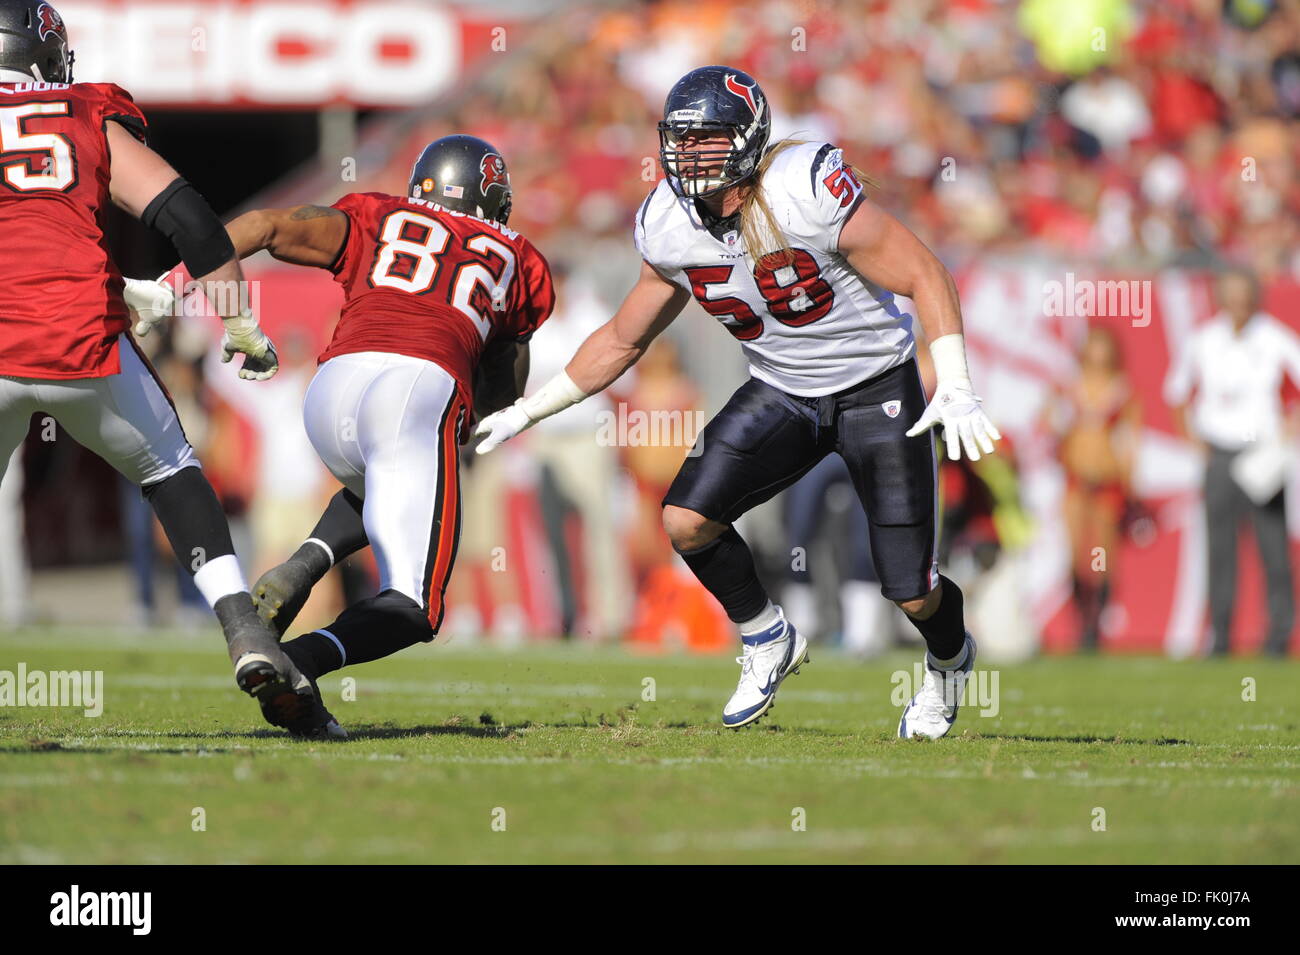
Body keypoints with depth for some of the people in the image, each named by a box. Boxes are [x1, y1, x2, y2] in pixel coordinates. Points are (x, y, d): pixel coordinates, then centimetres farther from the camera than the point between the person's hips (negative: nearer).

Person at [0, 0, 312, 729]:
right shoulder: (92, 121, 15)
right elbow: (189, 221, 8)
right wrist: (244, 331, 19)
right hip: (84, 341, 1)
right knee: (170, 472, 21)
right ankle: (246, 632, 7)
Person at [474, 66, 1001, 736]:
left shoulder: (806, 194, -28)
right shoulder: (670, 227, -9)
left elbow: (924, 276, -21)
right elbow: (623, 340, 7)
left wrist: (955, 390, -31)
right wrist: (526, 413, 8)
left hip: (876, 387, -5)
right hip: (782, 392, 5)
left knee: (911, 593, -7)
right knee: (686, 521, -16)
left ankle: (948, 660, 31)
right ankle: (766, 640, 12)